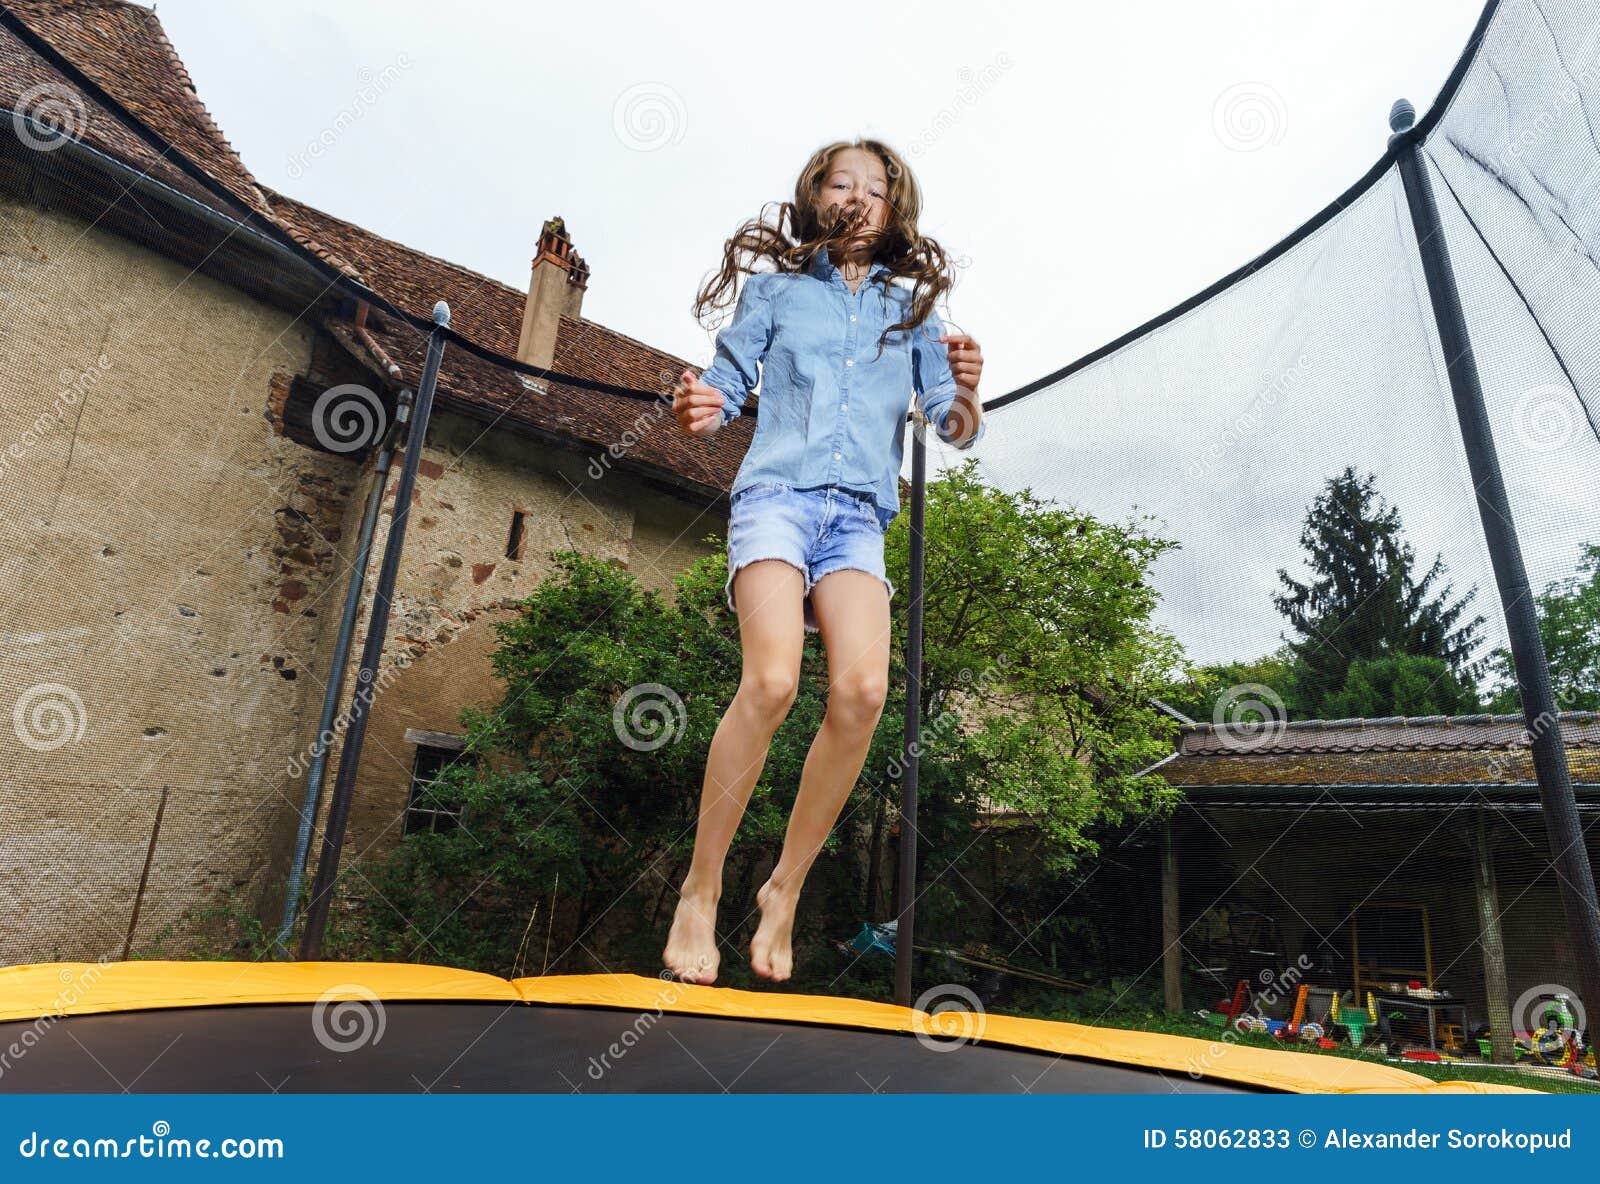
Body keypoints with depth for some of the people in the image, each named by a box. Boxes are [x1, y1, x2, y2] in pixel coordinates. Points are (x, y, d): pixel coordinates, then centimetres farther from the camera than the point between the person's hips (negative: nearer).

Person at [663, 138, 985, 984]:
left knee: (863, 689, -21)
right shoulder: (775, 288, 16)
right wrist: (697, 409, -13)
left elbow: (956, 430, 11)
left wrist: (965, 393, -12)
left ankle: (785, 889, -4)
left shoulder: (913, 310, 20)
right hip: (778, 492, -2)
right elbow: (726, 389, 11)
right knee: (772, 680, -25)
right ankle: (700, 889, -8)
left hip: (860, 512, 2)